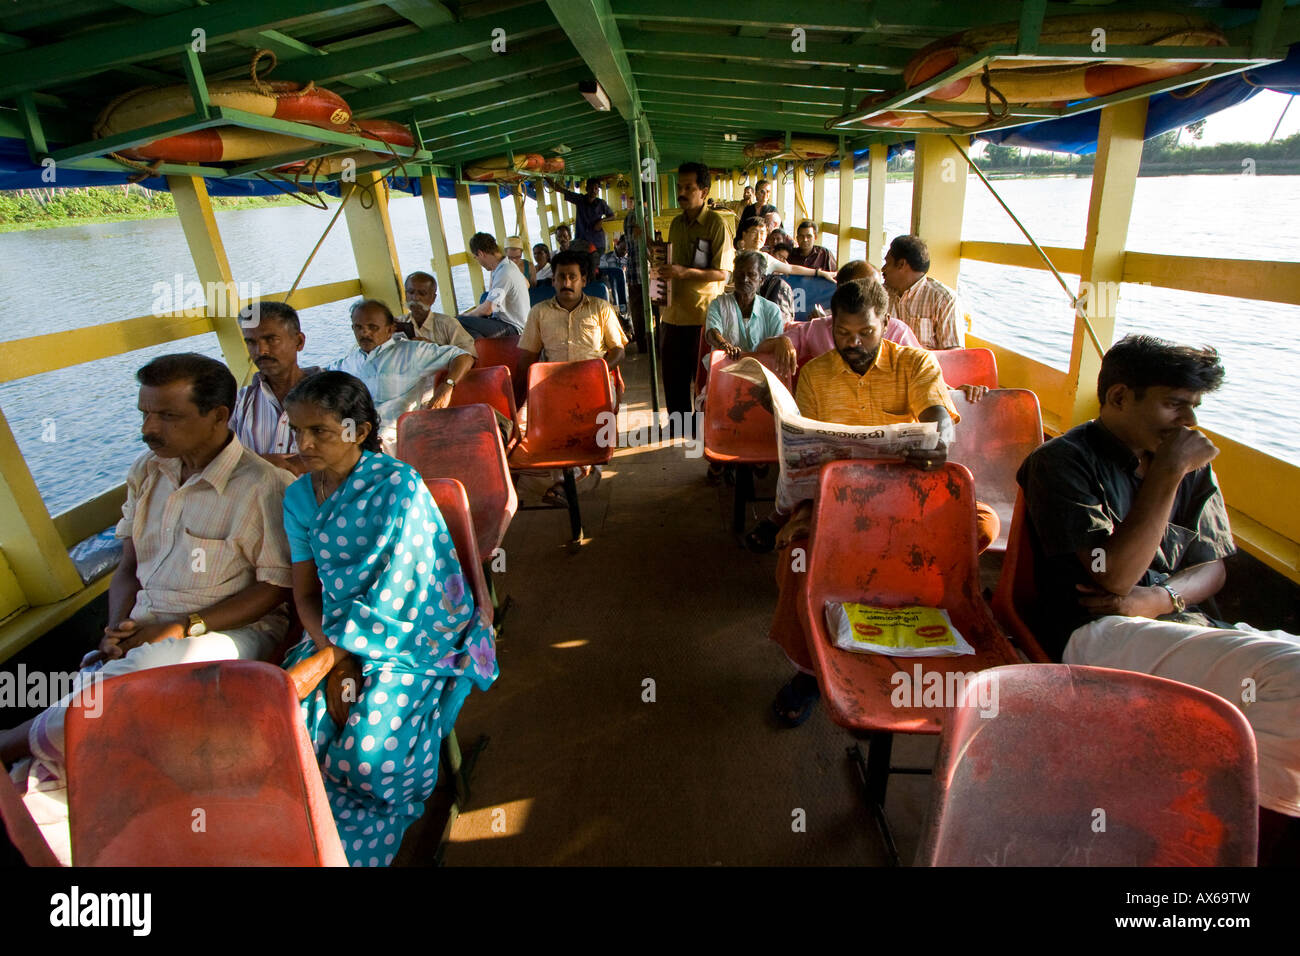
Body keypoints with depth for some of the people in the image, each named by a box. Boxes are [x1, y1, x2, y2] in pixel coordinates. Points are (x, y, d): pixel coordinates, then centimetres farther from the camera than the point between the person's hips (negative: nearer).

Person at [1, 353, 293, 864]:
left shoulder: (264, 486, -13)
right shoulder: (146, 472, 11)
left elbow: (274, 589, -12)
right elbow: (127, 569, 16)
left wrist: (179, 628, -15)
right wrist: (119, 630, -3)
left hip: (227, 631, -6)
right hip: (144, 634, 6)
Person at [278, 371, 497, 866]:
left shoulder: (397, 485, -17)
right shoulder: (299, 497, 6)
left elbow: (389, 596, -19)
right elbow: (306, 594, 4)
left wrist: (321, 662, -19)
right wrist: (335, 660, -12)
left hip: (414, 631, -6)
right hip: (337, 630, 6)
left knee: (369, 754, -21)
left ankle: (349, 847, 9)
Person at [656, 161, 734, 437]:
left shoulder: (716, 224, -9)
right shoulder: (676, 223, 13)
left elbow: (722, 273, -15)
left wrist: (685, 272, -23)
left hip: (704, 311, -6)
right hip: (676, 309, 6)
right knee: (673, 368, 11)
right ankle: (679, 420, 27)